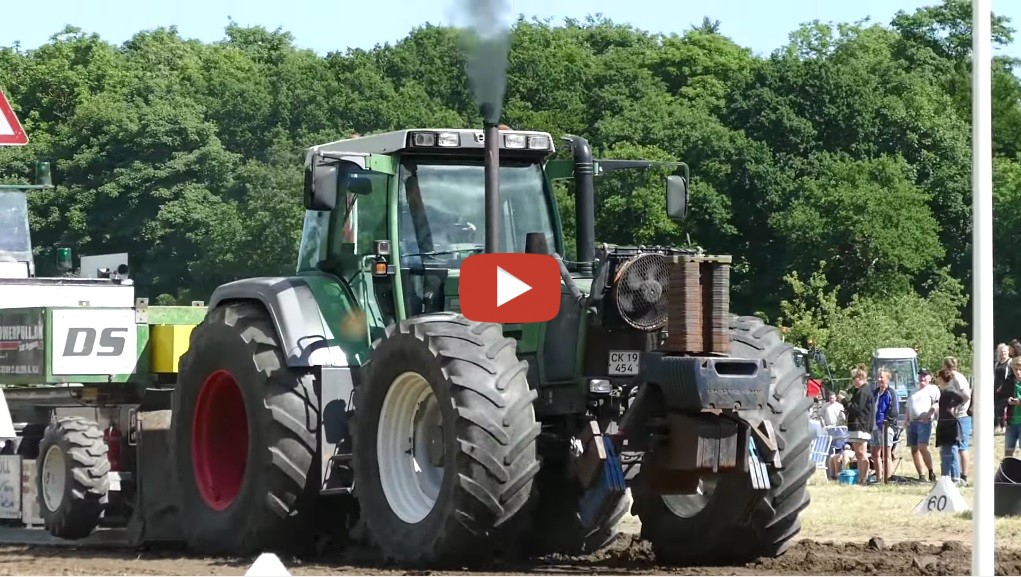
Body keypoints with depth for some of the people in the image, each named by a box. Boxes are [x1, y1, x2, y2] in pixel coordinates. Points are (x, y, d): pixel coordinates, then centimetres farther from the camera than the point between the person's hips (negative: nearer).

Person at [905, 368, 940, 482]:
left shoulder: (933, 389, 6)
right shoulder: (914, 393, 28)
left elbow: (938, 404, -7)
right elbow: (908, 409, 28)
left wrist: (929, 414, -18)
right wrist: (906, 420, 11)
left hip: (924, 422, -7)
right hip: (912, 422, 7)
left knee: (922, 447, -20)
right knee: (914, 450, 1)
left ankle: (931, 472, -10)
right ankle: (921, 476, 2)